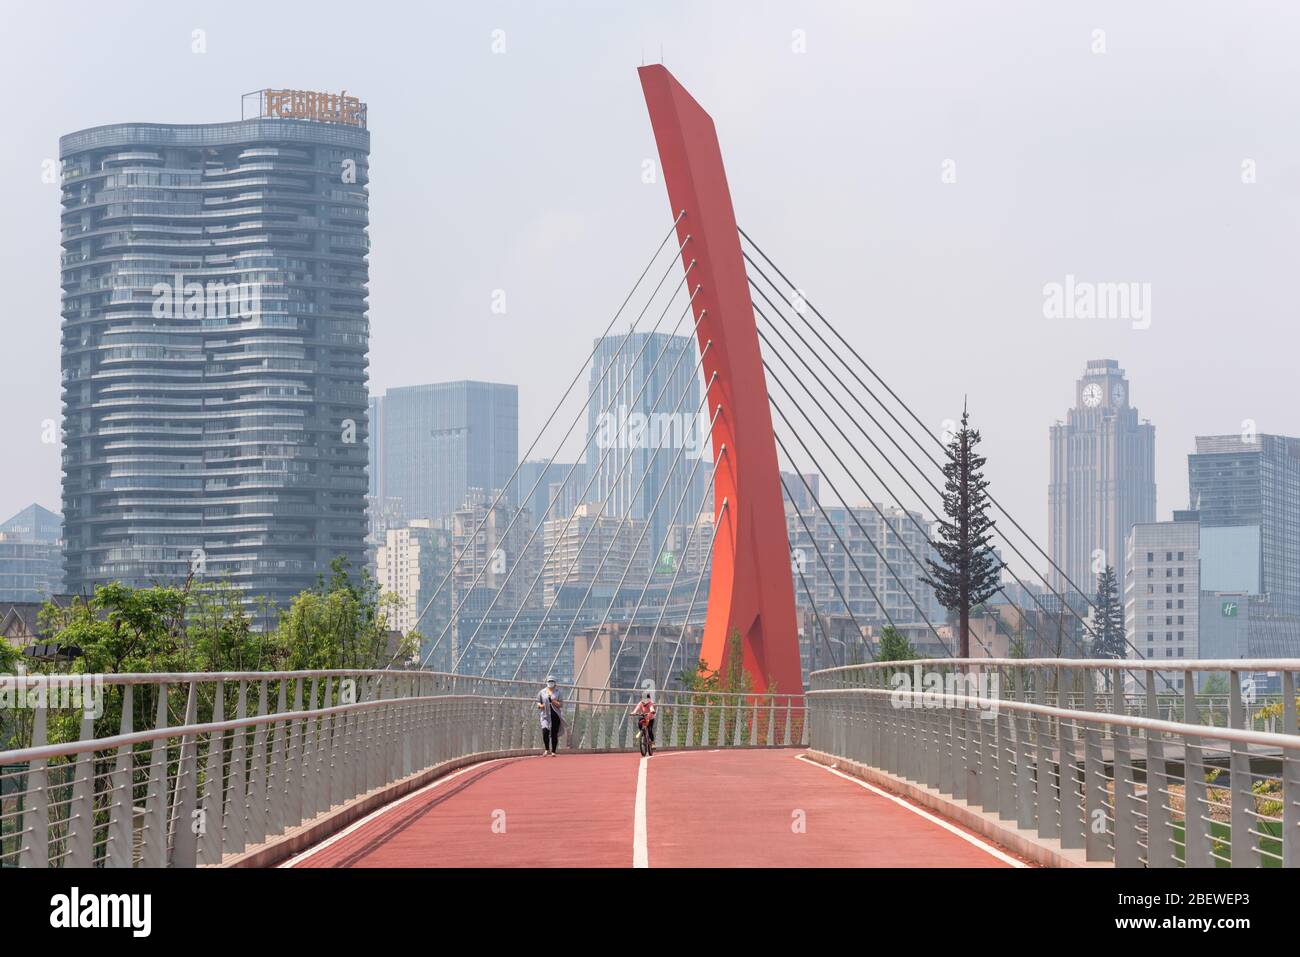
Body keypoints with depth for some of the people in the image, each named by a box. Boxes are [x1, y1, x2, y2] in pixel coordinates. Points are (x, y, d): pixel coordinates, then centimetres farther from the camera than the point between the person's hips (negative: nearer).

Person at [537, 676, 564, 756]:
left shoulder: (557, 692, 9)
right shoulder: (542, 692, 12)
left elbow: (561, 704, 5)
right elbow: (538, 702, 16)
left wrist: (556, 703, -15)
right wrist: (540, 705, -6)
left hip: (555, 714, 0)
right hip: (545, 715, 0)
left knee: (554, 734, -1)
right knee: (545, 731, -18)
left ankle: (553, 751, 6)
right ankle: (547, 749, -3)